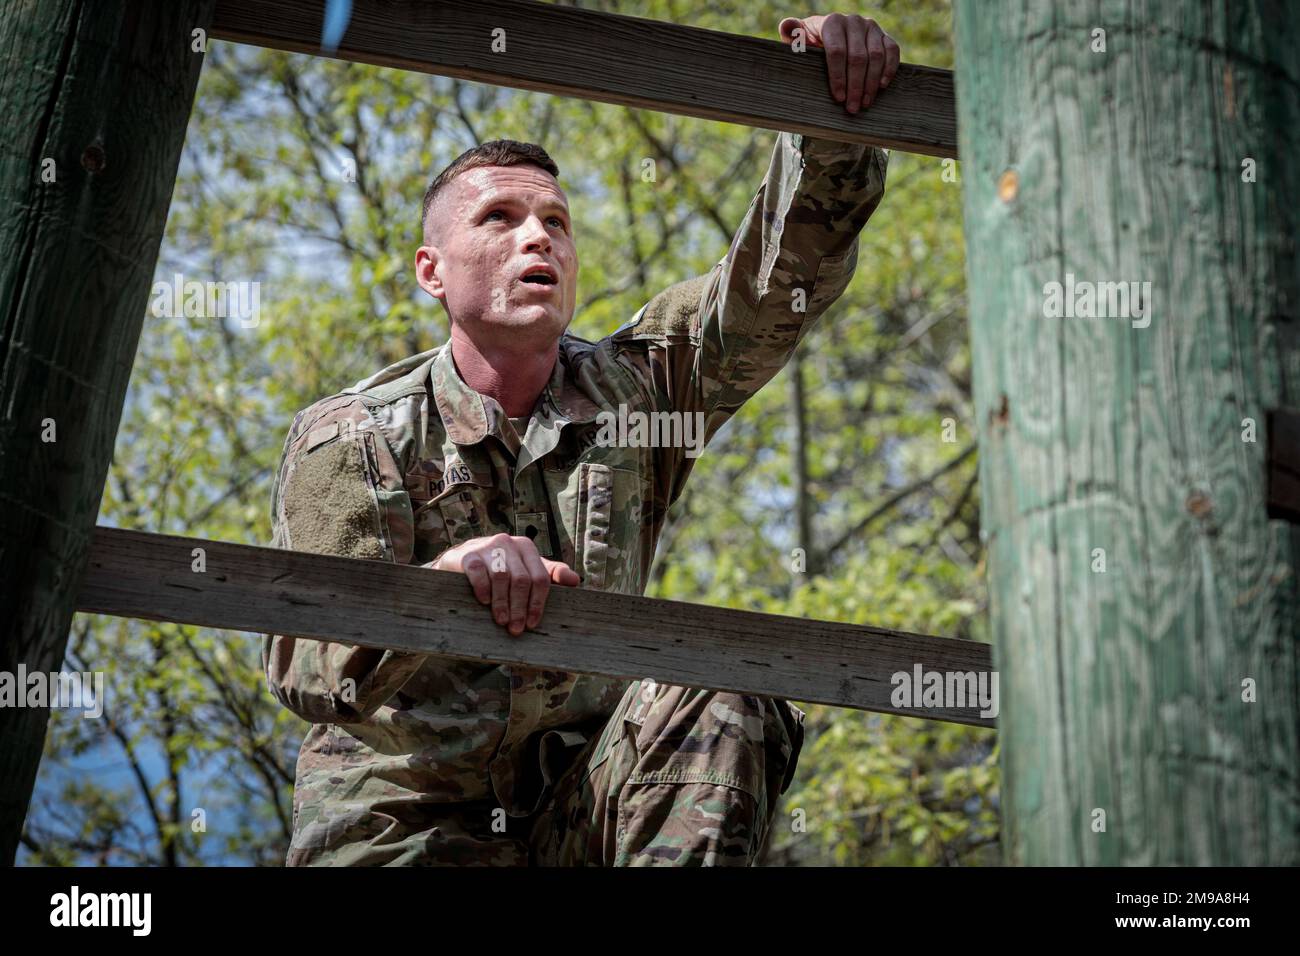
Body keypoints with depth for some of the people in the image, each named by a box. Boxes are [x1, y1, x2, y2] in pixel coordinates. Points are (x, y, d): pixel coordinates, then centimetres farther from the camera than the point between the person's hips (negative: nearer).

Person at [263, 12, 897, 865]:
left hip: (581, 800, 1)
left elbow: (789, 269, -7)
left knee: (720, 706, -25)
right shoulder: (352, 440, -7)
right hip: (407, 815, -1)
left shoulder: (630, 391, 1)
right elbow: (305, 669, -18)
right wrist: (441, 585, -38)